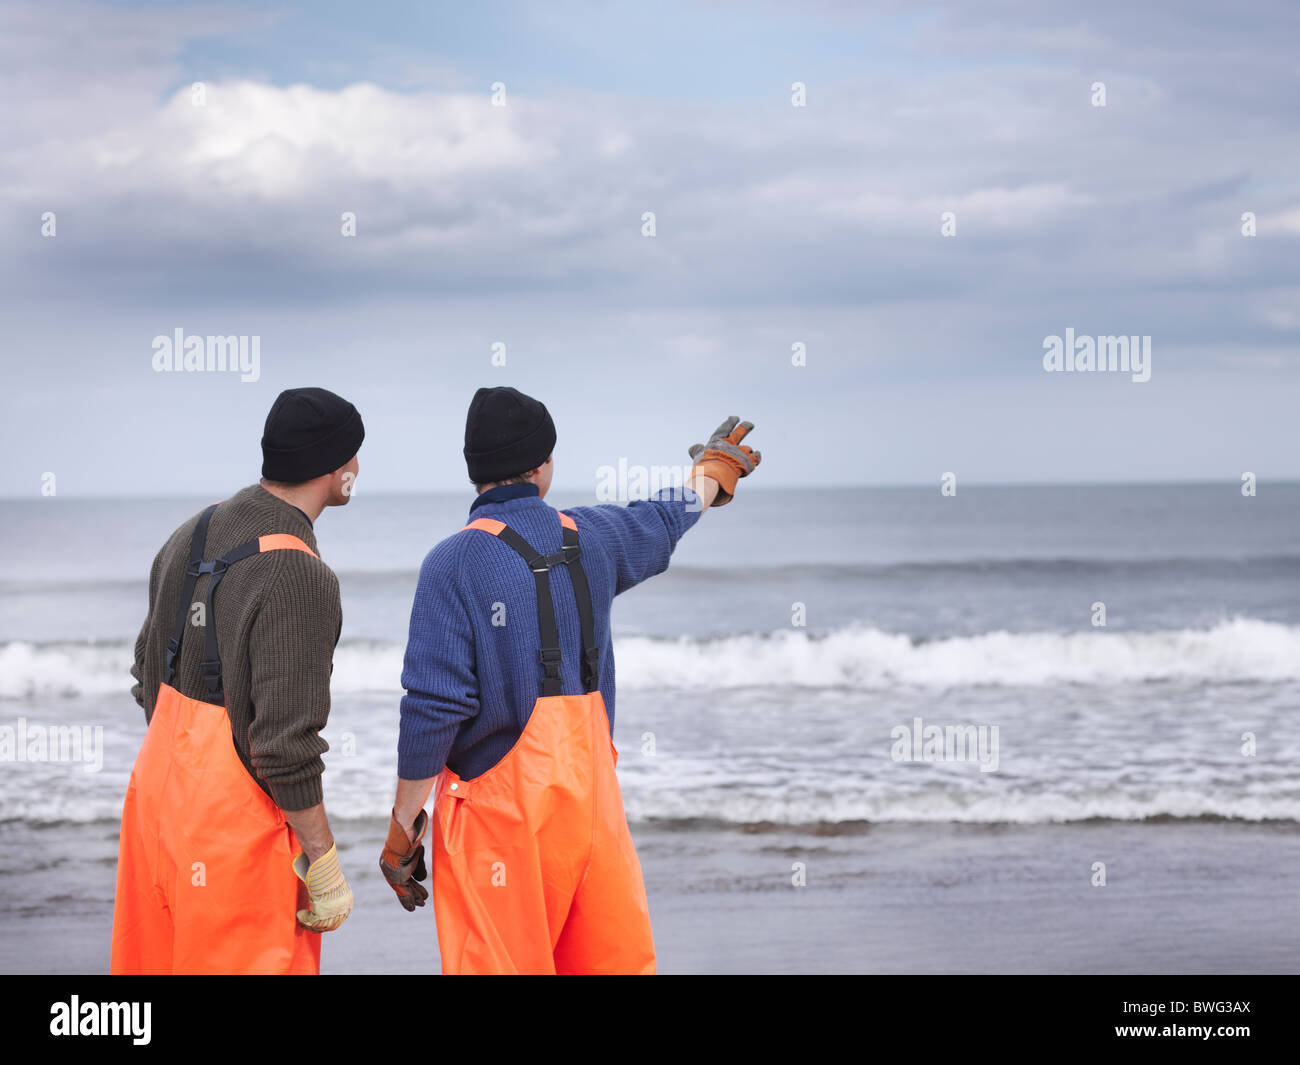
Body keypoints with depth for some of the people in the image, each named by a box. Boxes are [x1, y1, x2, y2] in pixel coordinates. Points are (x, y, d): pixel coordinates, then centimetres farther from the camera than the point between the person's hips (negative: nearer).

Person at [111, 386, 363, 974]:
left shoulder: (192, 533, 7)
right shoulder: (297, 575, -20)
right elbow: (286, 745, -23)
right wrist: (324, 867, -15)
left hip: (157, 790, 9)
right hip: (235, 818, -9)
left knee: (158, 959, 16)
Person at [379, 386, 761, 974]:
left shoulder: (454, 562, -10)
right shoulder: (588, 536, 6)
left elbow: (434, 708, -15)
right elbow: (664, 519, 30)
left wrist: (403, 825, -6)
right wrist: (715, 467, 52)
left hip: (500, 803, -5)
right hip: (591, 787, 5)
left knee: (497, 963, -1)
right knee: (618, 959, 12)